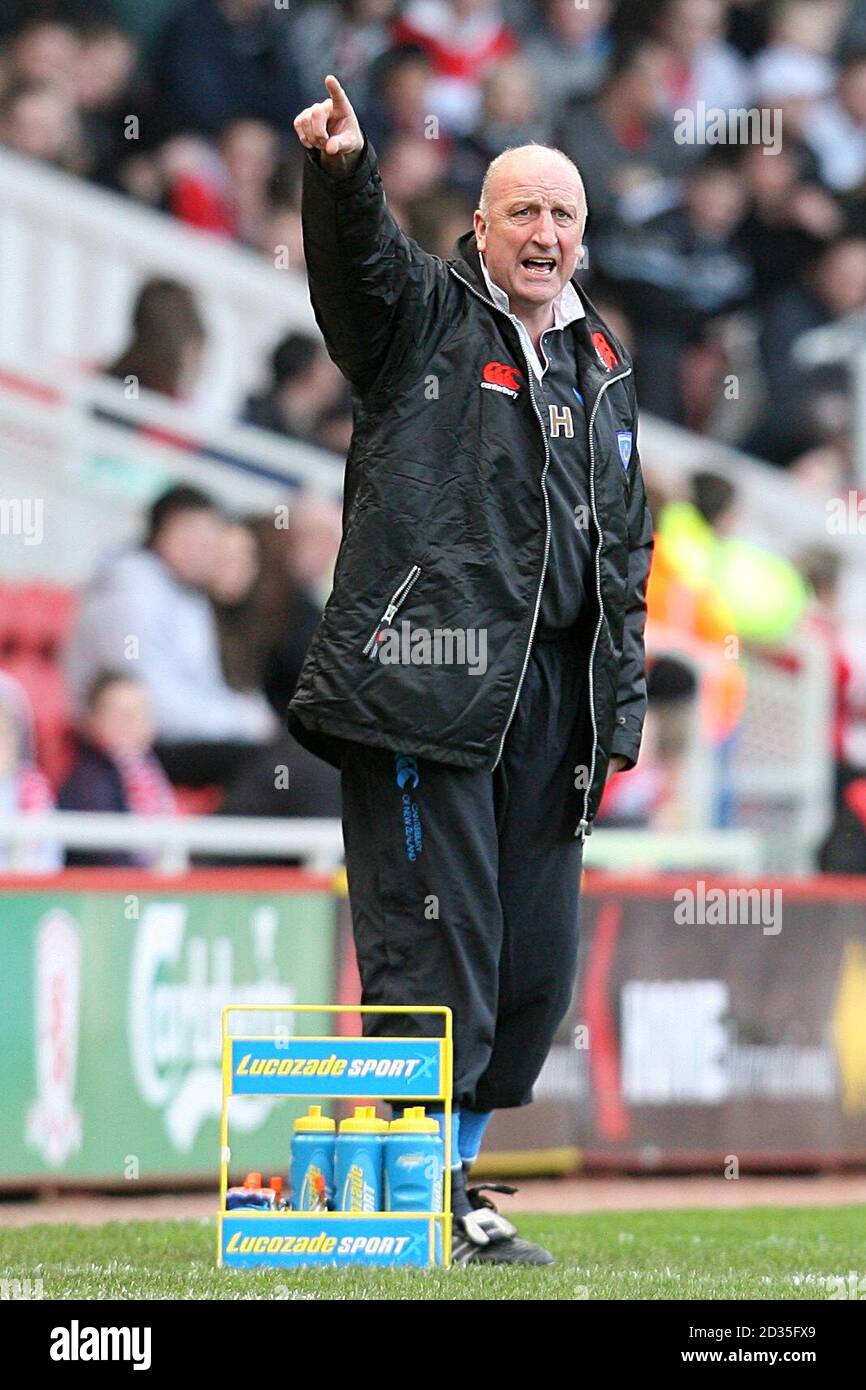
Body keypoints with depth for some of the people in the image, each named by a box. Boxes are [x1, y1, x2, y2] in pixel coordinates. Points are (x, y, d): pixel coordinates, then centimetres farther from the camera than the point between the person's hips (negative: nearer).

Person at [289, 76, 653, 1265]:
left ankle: (454, 1178, 21)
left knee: (535, 966, 8)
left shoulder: (600, 365, 20)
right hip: (427, 686, -6)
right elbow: (360, 260, -18)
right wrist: (341, 170, -40)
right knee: (434, 947, -8)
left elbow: (625, 543, 24)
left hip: (552, 705, 6)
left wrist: (618, 706, 17)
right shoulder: (426, 319, 4)